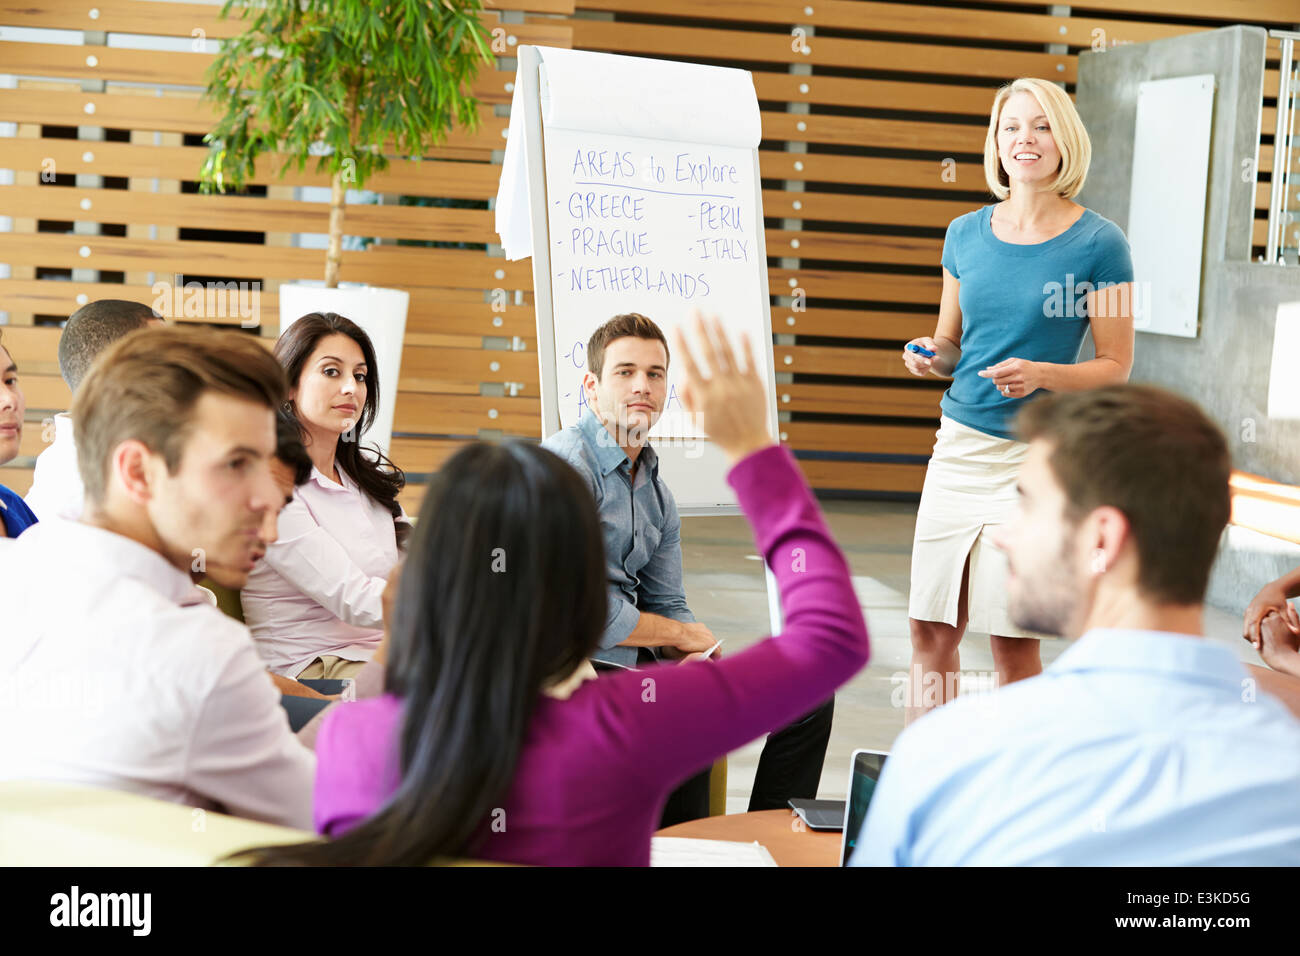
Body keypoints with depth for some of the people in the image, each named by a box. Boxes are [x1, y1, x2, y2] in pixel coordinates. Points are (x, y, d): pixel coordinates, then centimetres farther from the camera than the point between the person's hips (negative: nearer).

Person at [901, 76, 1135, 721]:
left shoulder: (1098, 244, -5)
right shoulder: (966, 235, 8)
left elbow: (1115, 366, -3)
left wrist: (1041, 374, -19)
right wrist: (930, 355, -4)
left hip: (1040, 453, -4)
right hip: (960, 444, 4)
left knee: (1014, 642, -2)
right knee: (930, 630, 6)